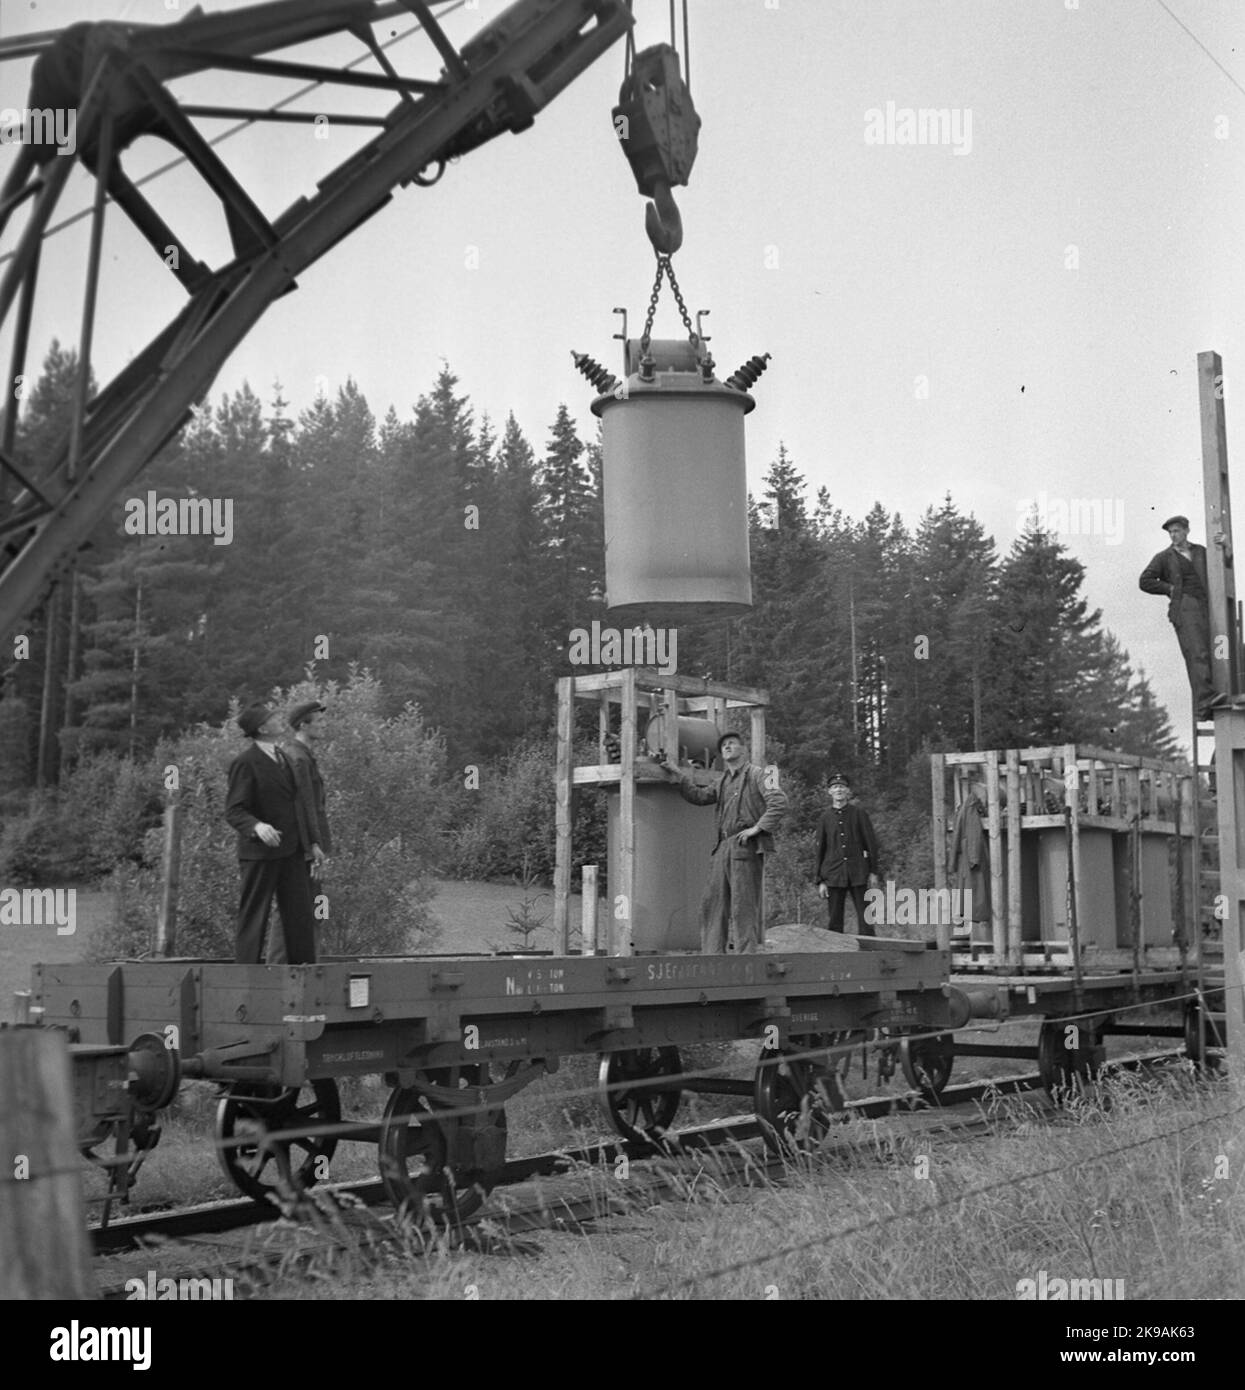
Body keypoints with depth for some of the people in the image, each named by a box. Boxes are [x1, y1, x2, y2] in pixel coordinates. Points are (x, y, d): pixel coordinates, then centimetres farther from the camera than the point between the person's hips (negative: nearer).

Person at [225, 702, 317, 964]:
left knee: (299, 911, 7)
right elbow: (233, 811, -17)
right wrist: (257, 826, -36)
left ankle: (302, 963, 14)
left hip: (290, 848, 8)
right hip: (260, 852, -8)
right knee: (254, 913, -1)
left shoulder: (280, 756, 13)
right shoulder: (245, 762, -13)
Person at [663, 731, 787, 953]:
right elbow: (698, 796, 25)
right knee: (712, 902, 4)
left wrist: (758, 828, -14)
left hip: (746, 846, -8)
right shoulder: (723, 781, 22)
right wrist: (678, 773, 23)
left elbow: (779, 802, -11)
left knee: (744, 906, -8)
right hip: (723, 847, 8)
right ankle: (711, 955, 7)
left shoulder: (756, 775, 0)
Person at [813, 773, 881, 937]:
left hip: (858, 874, -1)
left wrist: (873, 872, -1)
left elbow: (871, 843, 5)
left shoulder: (859, 813, 5)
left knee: (865, 918, -3)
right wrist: (820, 880, 4)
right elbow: (820, 850, 9)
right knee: (835, 922, 1)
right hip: (834, 876, 1)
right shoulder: (825, 818, 8)